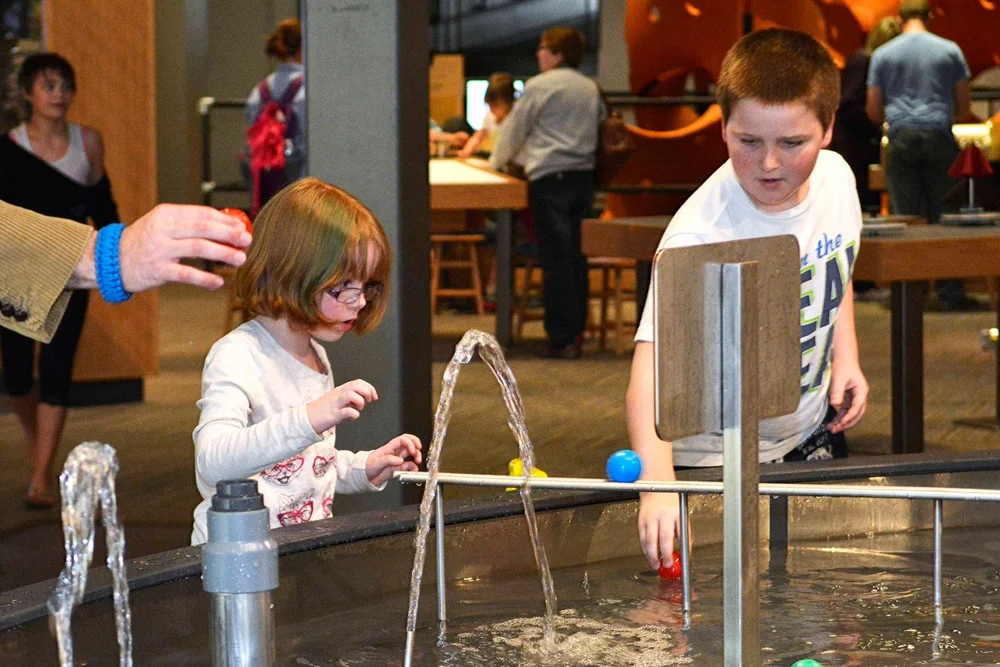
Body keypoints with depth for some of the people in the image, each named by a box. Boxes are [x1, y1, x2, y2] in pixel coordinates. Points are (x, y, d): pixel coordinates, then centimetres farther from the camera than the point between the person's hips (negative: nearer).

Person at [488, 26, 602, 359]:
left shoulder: (540, 86, -3)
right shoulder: (591, 89, 14)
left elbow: (514, 130, 5)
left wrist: (495, 164, 24)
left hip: (550, 178, -6)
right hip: (585, 175, 6)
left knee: (556, 258, -5)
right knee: (577, 256, 10)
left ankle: (562, 338, -6)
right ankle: (576, 331, 11)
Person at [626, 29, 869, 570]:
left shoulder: (835, 176, -12)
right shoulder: (700, 236, -34)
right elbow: (651, 368, -44)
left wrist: (845, 354, 0)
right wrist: (657, 484, -57)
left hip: (813, 434, 6)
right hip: (718, 464, -6)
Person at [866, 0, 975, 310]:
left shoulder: (883, 55, 5)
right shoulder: (950, 51, 3)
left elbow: (873, 111, 7)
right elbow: (963, 106, 7)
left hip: (901, 138, 1)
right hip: (939, 136, -1)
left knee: (905, 217, 2)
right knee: (942, 216, 2)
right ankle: (949, 292, 1)